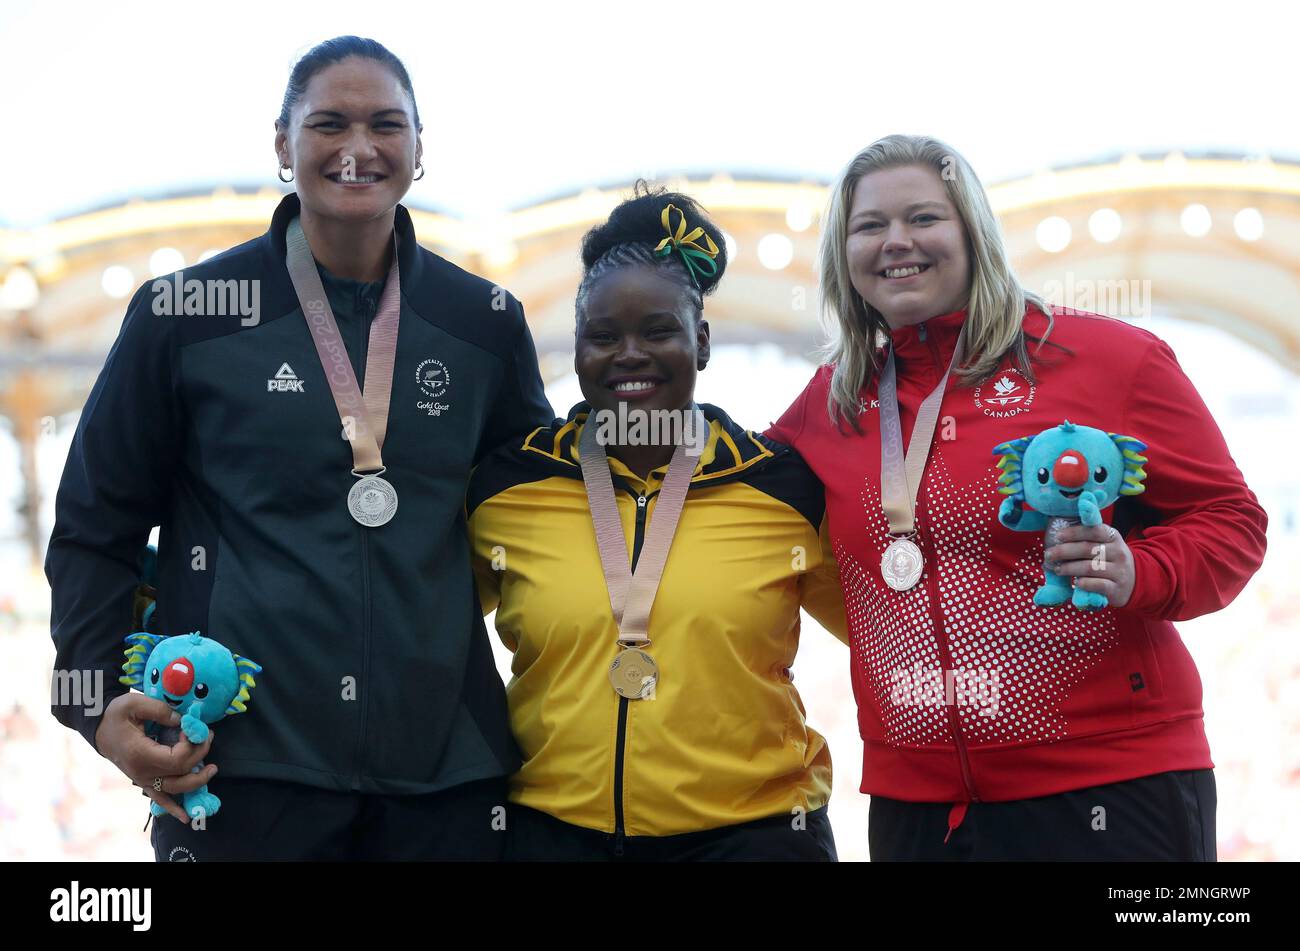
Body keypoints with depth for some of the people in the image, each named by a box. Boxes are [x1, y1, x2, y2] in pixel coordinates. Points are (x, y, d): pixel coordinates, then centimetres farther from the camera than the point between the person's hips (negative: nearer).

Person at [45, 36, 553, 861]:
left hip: (444, 762, 2)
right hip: (245, 760, -2)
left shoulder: (486, 324, 8)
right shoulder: (183, 314, 1)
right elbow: (96, 528, 5)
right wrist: (98, 705, -8)